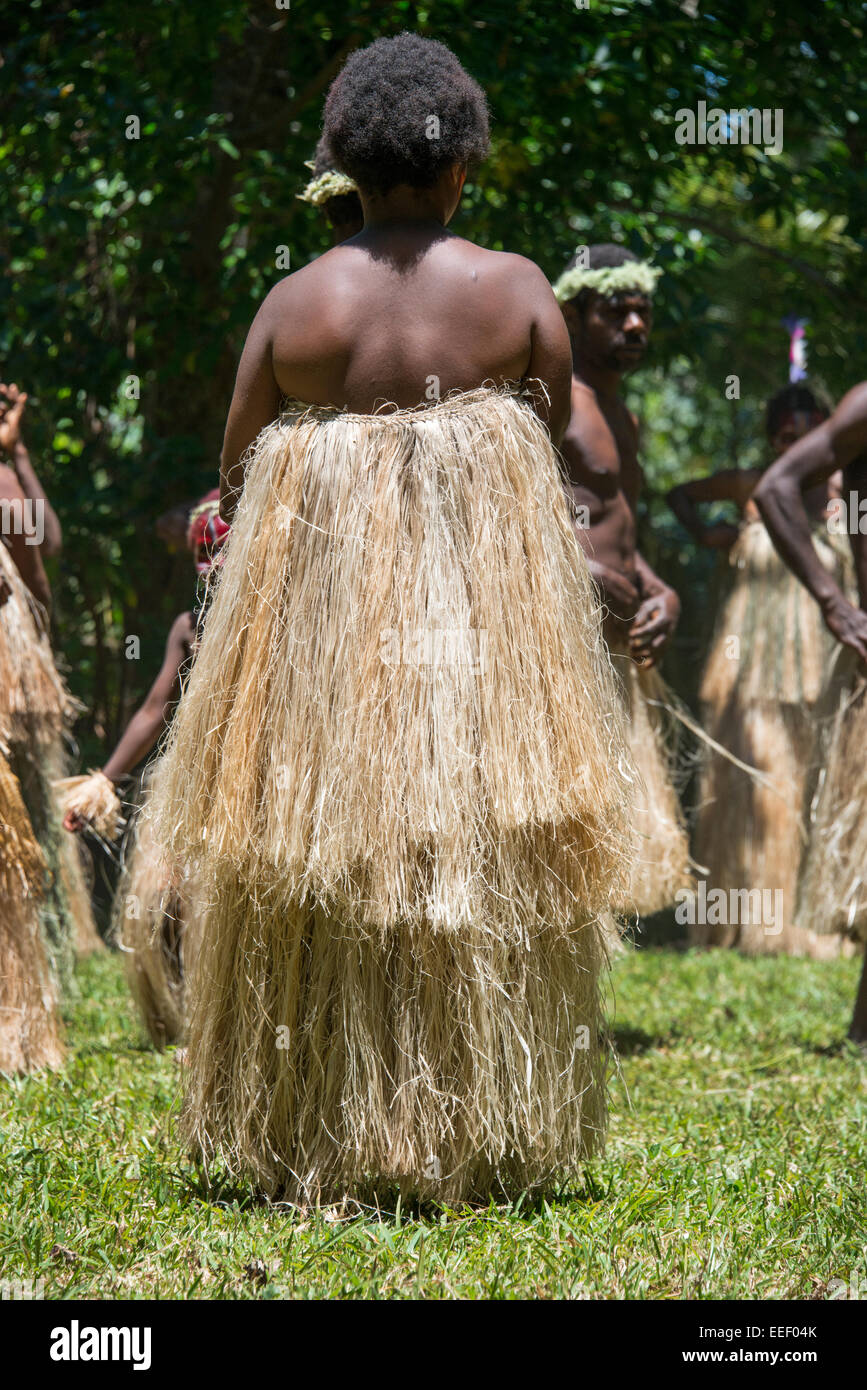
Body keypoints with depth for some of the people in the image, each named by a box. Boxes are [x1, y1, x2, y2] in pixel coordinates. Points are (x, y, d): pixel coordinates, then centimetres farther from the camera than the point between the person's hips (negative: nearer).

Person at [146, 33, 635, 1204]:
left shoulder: (294, 304, -2)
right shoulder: (518, 291, -4)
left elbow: (234, 480, 4)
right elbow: (554, 449, 2)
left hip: (318, 614, 1)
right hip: (490, 604, -1)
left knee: (323, 872, 7)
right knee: (490, 869, 6)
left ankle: (317, 1146, 10)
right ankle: (483, 1140, 8)